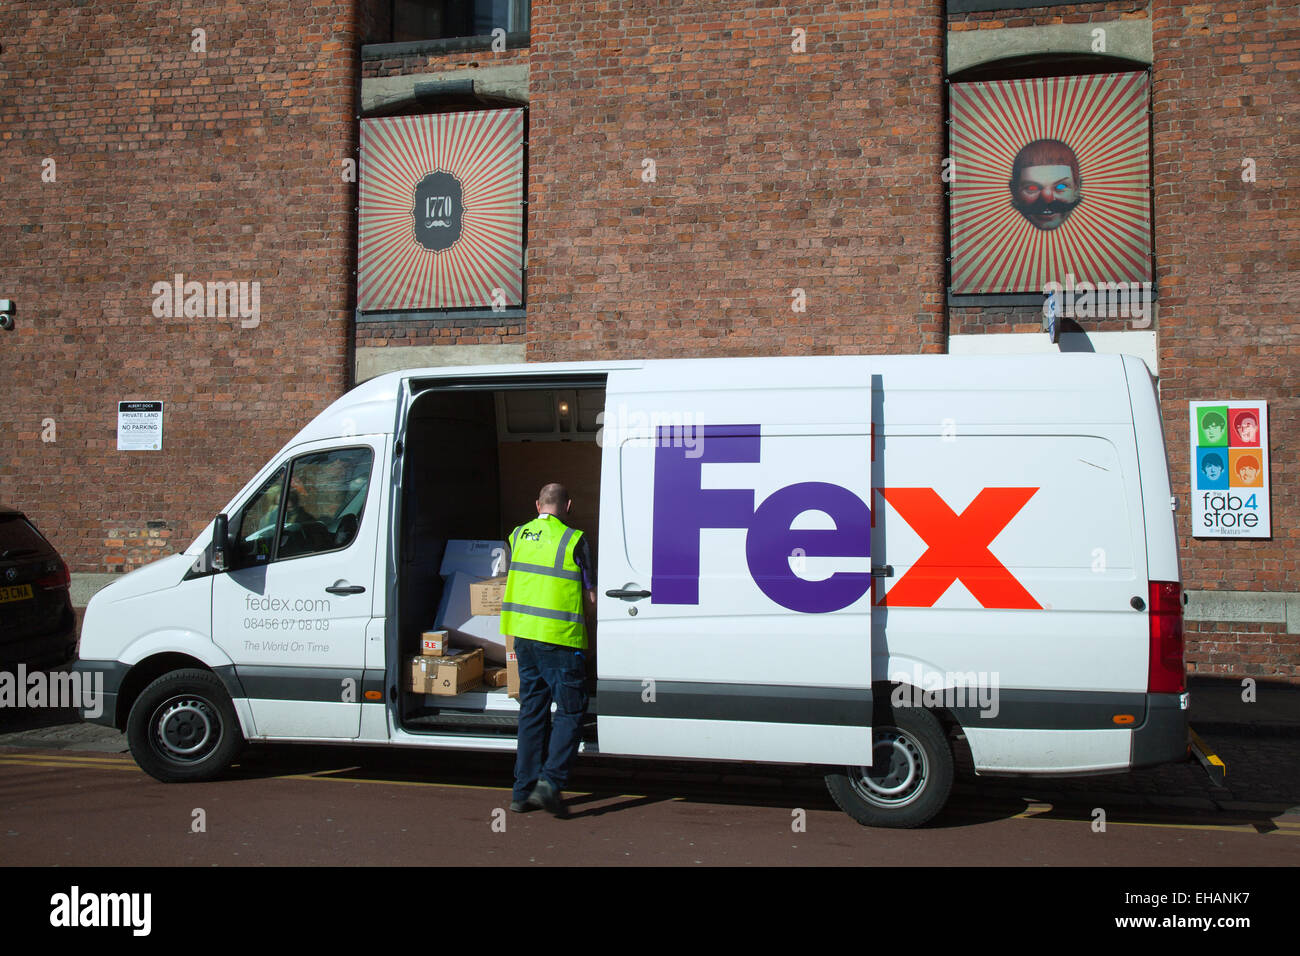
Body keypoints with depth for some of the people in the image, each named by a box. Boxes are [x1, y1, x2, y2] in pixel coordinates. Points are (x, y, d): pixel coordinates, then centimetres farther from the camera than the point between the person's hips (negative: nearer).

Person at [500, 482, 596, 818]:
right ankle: (549, 782, -11)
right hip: (559, 637, -6)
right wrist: (581, 612, 13)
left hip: (523, 632, 6)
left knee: (531, 710, 13)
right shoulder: (573, 540, -9)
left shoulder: (518, 535, 8)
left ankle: (523, 790, 15)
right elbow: (590, 599, -6)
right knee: (570, 710, 2)